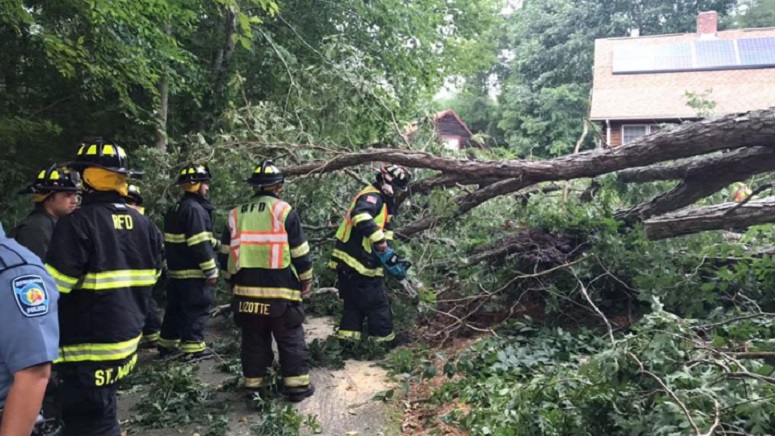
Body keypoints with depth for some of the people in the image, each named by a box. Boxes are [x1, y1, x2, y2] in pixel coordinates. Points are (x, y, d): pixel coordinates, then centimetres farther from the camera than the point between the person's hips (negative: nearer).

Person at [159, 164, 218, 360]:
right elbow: (200, 244, -22)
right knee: (196, 310, -2)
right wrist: (211, 270, -19)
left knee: (175, 309, 17)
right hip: (194, 272, -10)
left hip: (176, 270, 10)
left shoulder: (176, 209, 16)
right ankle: (193, 348, 3)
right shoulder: (194, 209, -17)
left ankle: (167, 344, 26)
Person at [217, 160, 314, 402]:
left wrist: (232, 282, 26)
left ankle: (253, 385, 21)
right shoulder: (284, 210, -6)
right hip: (281, 291, -4)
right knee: (291, 340, 7)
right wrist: (306, 280, 7)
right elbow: (300, 252, -5)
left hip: (246, 291, 4)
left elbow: (225, 255, 14)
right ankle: (297, 386, 11)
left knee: (253, 341, 14)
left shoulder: (236, 214, 8)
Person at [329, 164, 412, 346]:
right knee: (378, 305, 1)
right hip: (359, 263, -10)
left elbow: (386, 232, 18)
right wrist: (381, 244, -38)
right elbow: (361, 216, -36)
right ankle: (387, 343, 12)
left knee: (354, 304, 15)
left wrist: (392, 257, 5)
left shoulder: (384, 202, 18)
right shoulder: (372, 196, -14)